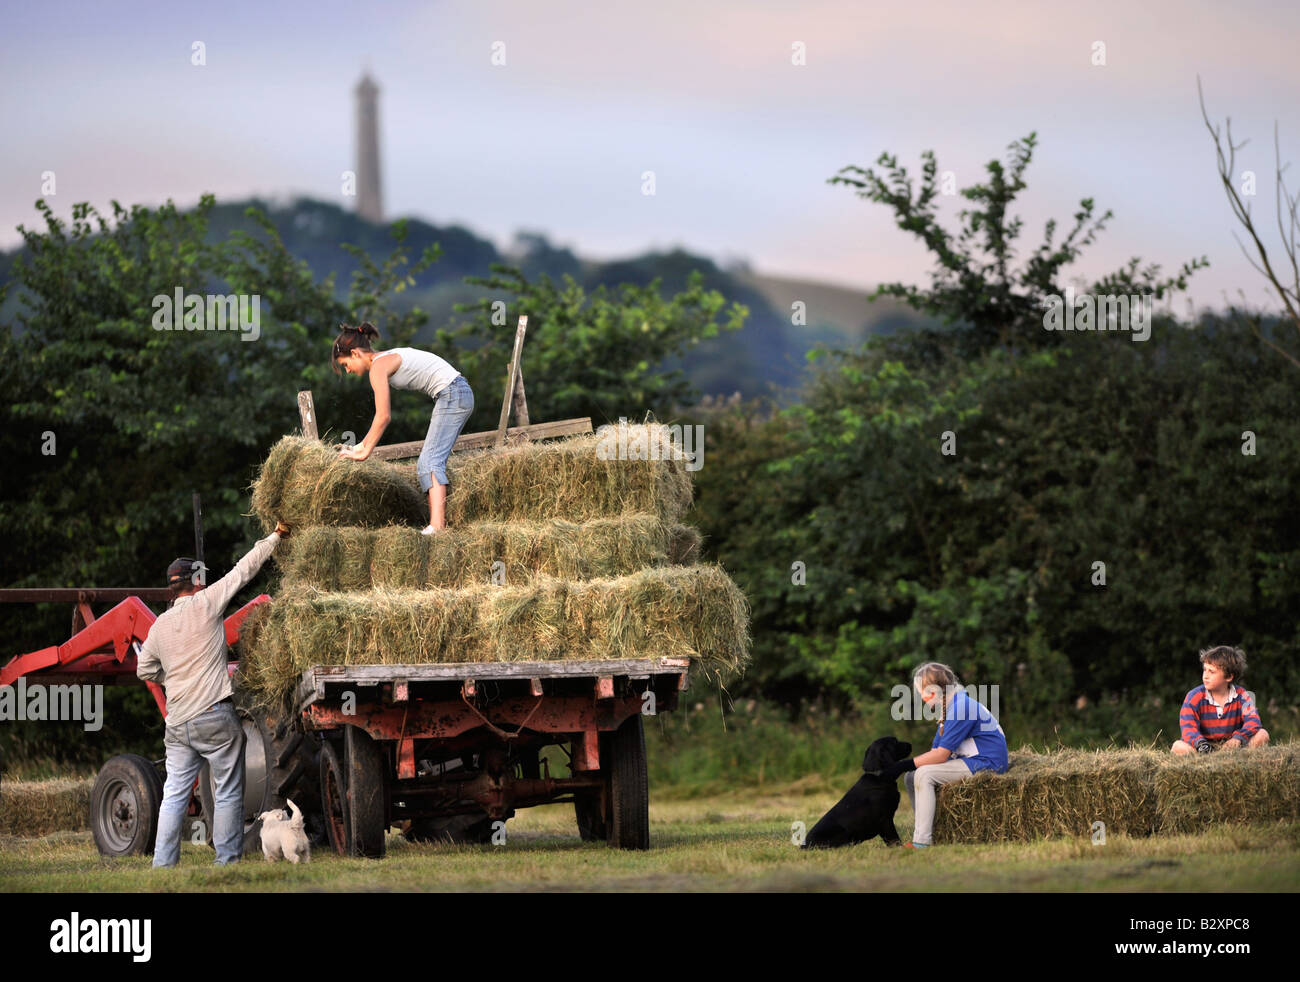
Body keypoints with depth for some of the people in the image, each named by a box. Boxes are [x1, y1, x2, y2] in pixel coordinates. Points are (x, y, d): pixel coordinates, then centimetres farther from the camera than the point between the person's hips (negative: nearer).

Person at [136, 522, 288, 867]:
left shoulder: (161, 624, 11)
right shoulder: (205, 604, -4)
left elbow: (145, 669, 19)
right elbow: (244, 570, 1)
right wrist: (275, 537, 10)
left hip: (177, 722, 5)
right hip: (215, 716, -5)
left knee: (174, 796, 7)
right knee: (227, 793, 2)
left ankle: (162, 864, 3)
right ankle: (228, 860, 2)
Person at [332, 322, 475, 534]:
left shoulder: (378, 366, -11)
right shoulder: (386, 360, 19)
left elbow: (383, 417, -14)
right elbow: (384, 415, 24)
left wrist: (366, 452, -8)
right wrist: (363, 445, 26)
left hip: (452, 396, -10)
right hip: (459, 394, 10)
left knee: (430, 461, -18)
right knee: (427, 463, 9)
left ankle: (437, 525, -31)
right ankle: (439, 521, 4)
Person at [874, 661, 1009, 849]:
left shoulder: (961, 707, -19)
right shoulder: (949, 708, 15)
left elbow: (941, 755, -21)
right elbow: (935, 751, 14)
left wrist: (905, 765, -17)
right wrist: (902, 765, 0)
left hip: (985, 763, -10)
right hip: (971, 762, 10)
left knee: (924, 774, -22)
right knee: (911, 777, 3)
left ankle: (921, 841, -25)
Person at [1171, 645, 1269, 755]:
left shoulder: (1241, 696, 0)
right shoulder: (1194, 697, -4)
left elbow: (1253, 722, -12)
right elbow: (1188, 728, -15)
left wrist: (1238, 738, -33)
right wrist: (1201, 744, -38)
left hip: (1230, 746, 1)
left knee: (1262, 735, -24)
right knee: (1178, 747, -31)